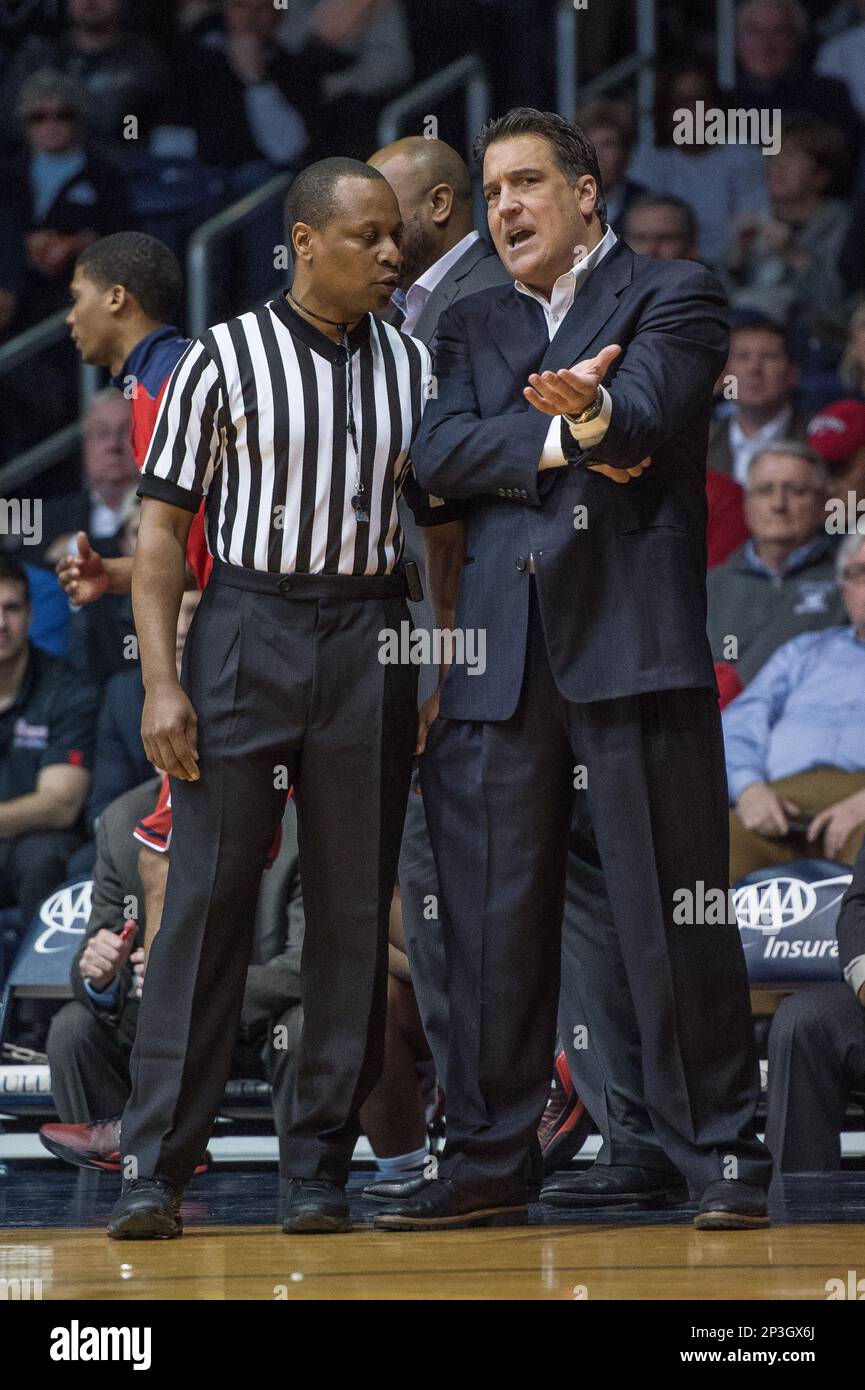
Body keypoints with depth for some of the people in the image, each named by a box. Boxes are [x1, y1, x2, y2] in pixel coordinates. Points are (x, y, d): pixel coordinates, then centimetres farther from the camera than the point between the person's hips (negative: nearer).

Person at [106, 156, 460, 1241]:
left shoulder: (415, 370, 10)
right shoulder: (223, 360, 0)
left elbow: (447, 527, 15)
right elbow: (162, 526, 0)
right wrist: (161, 681, -9)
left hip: (370, 646, 3)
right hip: (245, 633, -3)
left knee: (354, 908, 3)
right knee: (206, 899, -6)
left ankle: (320, 1170, 9)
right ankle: (156, 1170, -5)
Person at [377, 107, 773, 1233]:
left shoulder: (674, 296, 7)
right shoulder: (472, 325, 22)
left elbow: (646, 409, -13)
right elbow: (439, 453, 5)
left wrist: (594, 411, -37)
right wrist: (563, 442, -9)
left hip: (632, 634, -4)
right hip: (499, 654, 5)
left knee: (674, 914, -4)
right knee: (492, 918, 4)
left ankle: (723, 1159, 2)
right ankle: (487, 1162, 11)